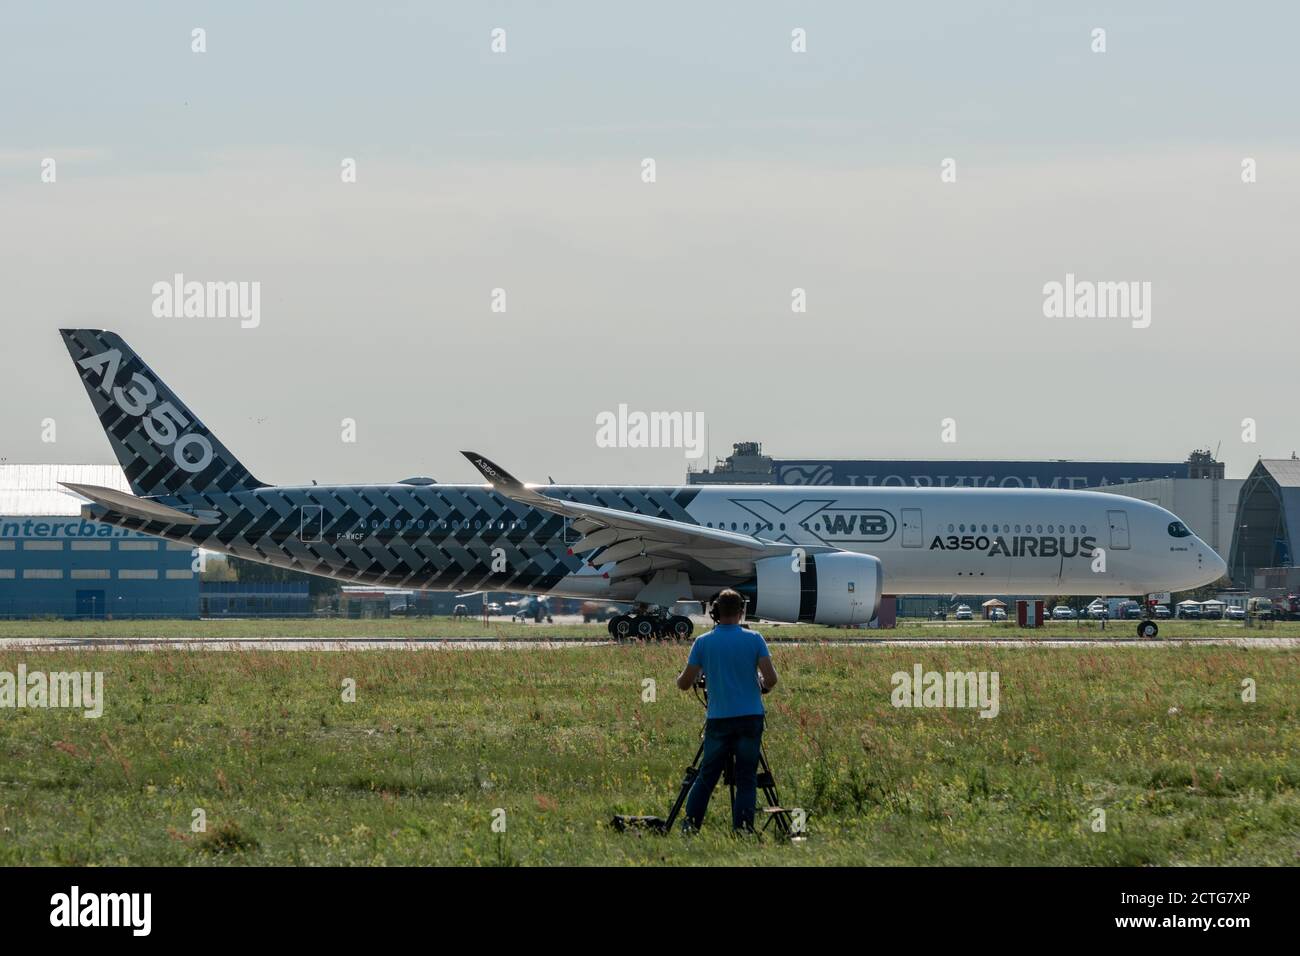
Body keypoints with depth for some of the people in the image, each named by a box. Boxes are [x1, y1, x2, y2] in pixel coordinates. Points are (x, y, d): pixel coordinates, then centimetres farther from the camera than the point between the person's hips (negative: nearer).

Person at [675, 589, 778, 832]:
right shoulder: (754, 640, -3)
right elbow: (771, 679, -8)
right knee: (746, 780, 3)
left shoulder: (703, 643, -1)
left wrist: (680, 678, 24)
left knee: (705, 777, 8)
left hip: (718, 720, 1)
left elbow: (685, 683, 1)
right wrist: (762, 687, 15)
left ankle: (689, 828, 2)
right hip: (750, 718, -1)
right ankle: (742, 831, -4)